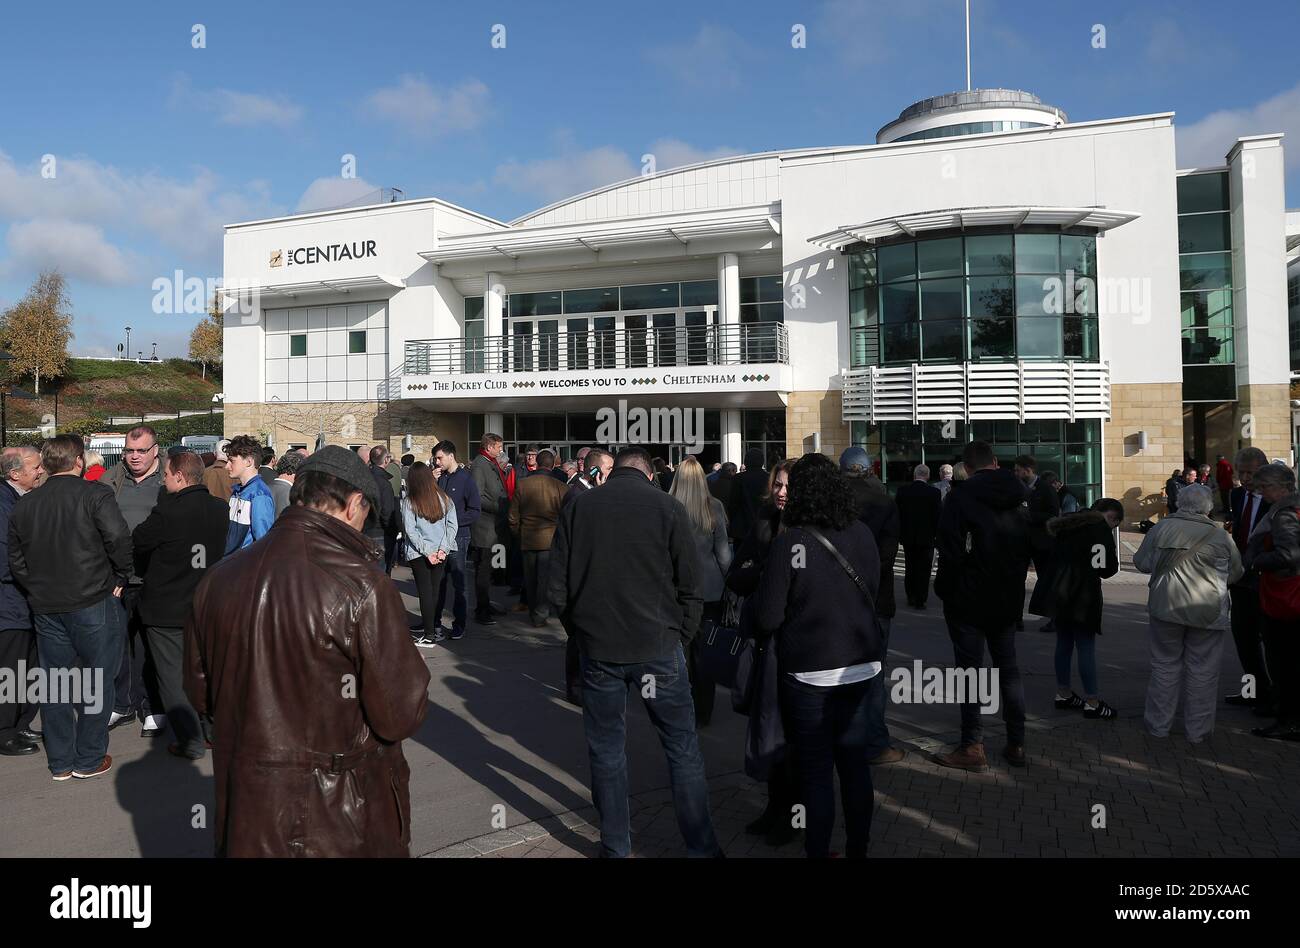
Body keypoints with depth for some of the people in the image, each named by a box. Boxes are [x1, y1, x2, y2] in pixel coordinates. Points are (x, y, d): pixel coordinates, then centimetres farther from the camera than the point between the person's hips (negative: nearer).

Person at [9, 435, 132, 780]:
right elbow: (118, 536, -20)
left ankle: (60, 762, 24)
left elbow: (16, 561, 11)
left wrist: (38, 592, 19)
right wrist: (119, 578, -5)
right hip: (92, 604, -5)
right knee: (96, 681, 7)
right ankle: (89, 760, 14)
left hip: (45, 607, 5)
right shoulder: (94, 493, -9)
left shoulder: (24, 505, 8)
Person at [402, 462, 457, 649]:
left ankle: (429, 635, 2)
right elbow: (452, 525, -1)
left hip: (418, 554, -3)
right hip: (441, 552, 3)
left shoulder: (408, 502, -8)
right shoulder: (444, 499, 2)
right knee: (435, 590, 13)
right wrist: (442, 549, -5)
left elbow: (410, 531, -11)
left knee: (425, 592, 0)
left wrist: (427, 551, -9)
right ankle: (436, 628, 18)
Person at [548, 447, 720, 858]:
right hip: (658, 647, -2)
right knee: (683, 750, 10)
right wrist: (680, 642, 9)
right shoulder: (668, 507, -3)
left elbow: (558, 588, 2)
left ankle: (615, 846, 23)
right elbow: (689, 588, -3)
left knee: (607, 752, 13)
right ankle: (700, 845, 17)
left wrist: (582, 634, 13)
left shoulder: (577, 507, 2)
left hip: (597, 649, 2)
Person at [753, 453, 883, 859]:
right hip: (861, 669, 4)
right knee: (856, 766, 15)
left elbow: (768, 619, -14)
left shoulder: (788, 543, -17)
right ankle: (857, 849, 28)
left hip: (808, 674, -4)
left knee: (816, 773, 7)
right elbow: (873, 593, 10)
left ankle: (817, 851, 18)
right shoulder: (862, 535, -4)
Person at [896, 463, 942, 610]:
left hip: (908, 537, 2)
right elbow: (939, 515, -8)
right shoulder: (935, 492, -11)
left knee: (910, 568, 15)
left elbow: (897, 513, 0)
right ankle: (920, 600, 5)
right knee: (923, 570, 5)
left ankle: (911, 597, 19)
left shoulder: (902, 490, -5)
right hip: (926, 537, -2)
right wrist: (936, 533, 5)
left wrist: (900, 532, 10)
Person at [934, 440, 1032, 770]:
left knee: (970, 670, 1)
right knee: (1008, 668, 15)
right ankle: (1016, 744, 20)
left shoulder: (961, 496, -13)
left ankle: (972, 747, 5)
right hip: (1008, 599, 6)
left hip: (969, 599, -5)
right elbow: (1033, 547, 12)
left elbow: (951, 551, -17)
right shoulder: (1020, 495, 5)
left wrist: (945, 590, -5)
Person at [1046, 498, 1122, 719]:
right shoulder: (1100, 528, -11)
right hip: (1082, 597, -8)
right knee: (1086, 647, -3)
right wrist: (1114, 560, 4)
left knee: (1064, 643, 15)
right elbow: (1106, 569, -13)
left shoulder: (1069, 524, 14)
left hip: (1059, 593, 8)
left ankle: (1063, 695, 23)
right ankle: (1092, 703, 3)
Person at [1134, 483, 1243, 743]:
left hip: (1166, 607, 1)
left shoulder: (1160, 528, -3)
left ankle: (1159, 723, 19)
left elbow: (1141, 563, 3)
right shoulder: (1220, 536, -2)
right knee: (1202, 670, 9)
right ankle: (1197, 729, 17)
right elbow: (1235, 574, 9)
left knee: (1165, 665, 11)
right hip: (1207, 612, 0)